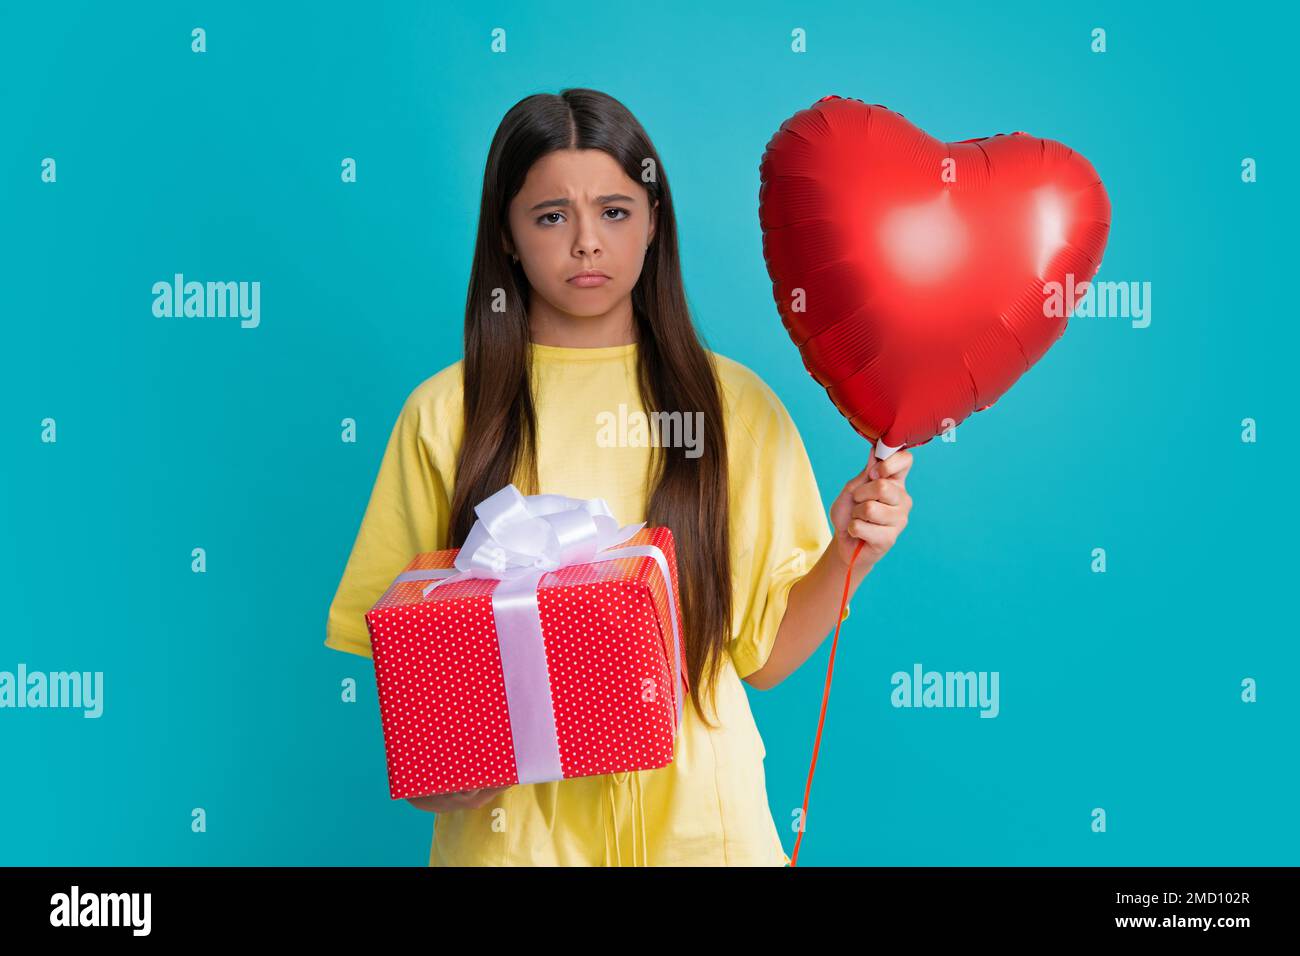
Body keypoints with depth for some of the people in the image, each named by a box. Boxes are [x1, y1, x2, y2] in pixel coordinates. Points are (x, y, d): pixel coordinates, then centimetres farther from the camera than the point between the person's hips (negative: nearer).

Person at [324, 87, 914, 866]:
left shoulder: (735, 403, -2)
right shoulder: (446, 414, -4)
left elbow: (761, 655, 1)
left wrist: (845, 556, -14)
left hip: (692, 814, 1)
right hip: (512, 814, 0)